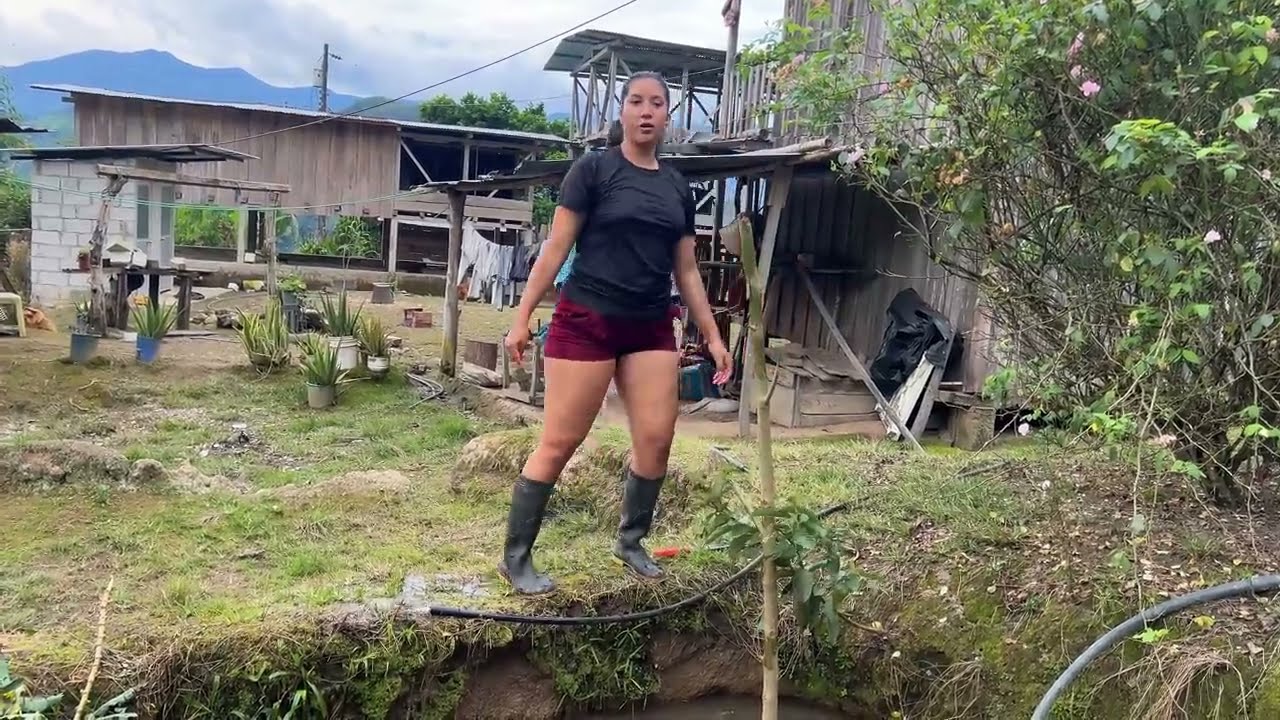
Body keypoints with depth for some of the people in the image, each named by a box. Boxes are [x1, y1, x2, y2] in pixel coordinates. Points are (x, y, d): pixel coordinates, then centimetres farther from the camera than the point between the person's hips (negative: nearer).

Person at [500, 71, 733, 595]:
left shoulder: (678, 186, 12)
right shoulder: (593, 169, -2)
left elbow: (686, 270, 16)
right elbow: (556, 247, -4)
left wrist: (712, 335, 14)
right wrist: (523, 317, -8)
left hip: (652, 329, 5)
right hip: (586, 321, -5)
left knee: (657, 438, 0)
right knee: (559, 442, -4)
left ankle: (630, 541, 21)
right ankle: (515, 556, 8)